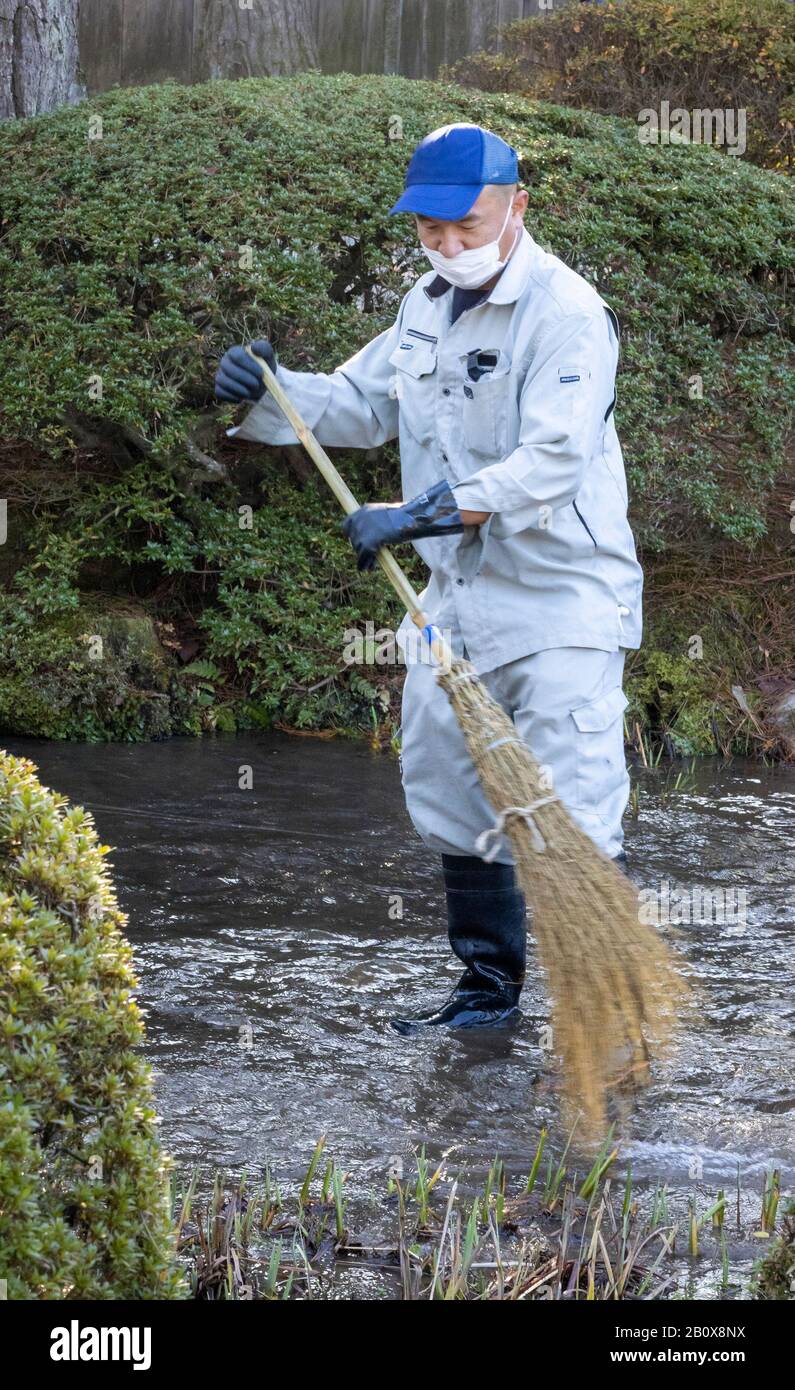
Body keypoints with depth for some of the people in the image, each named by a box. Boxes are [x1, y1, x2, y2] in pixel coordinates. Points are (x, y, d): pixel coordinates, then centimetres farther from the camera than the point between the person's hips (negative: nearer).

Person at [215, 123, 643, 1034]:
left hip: (561, 603, -9)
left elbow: (550, 461, -27)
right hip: (457, 597, 9)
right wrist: (268, 395, 1)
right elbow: (361, 403, 20)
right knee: (447, 796, 15)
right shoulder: (429, 304, 10)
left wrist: (415, 516, -31)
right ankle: (490, 986, 29)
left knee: (569, 818, -12)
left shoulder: (567, 314, -17)